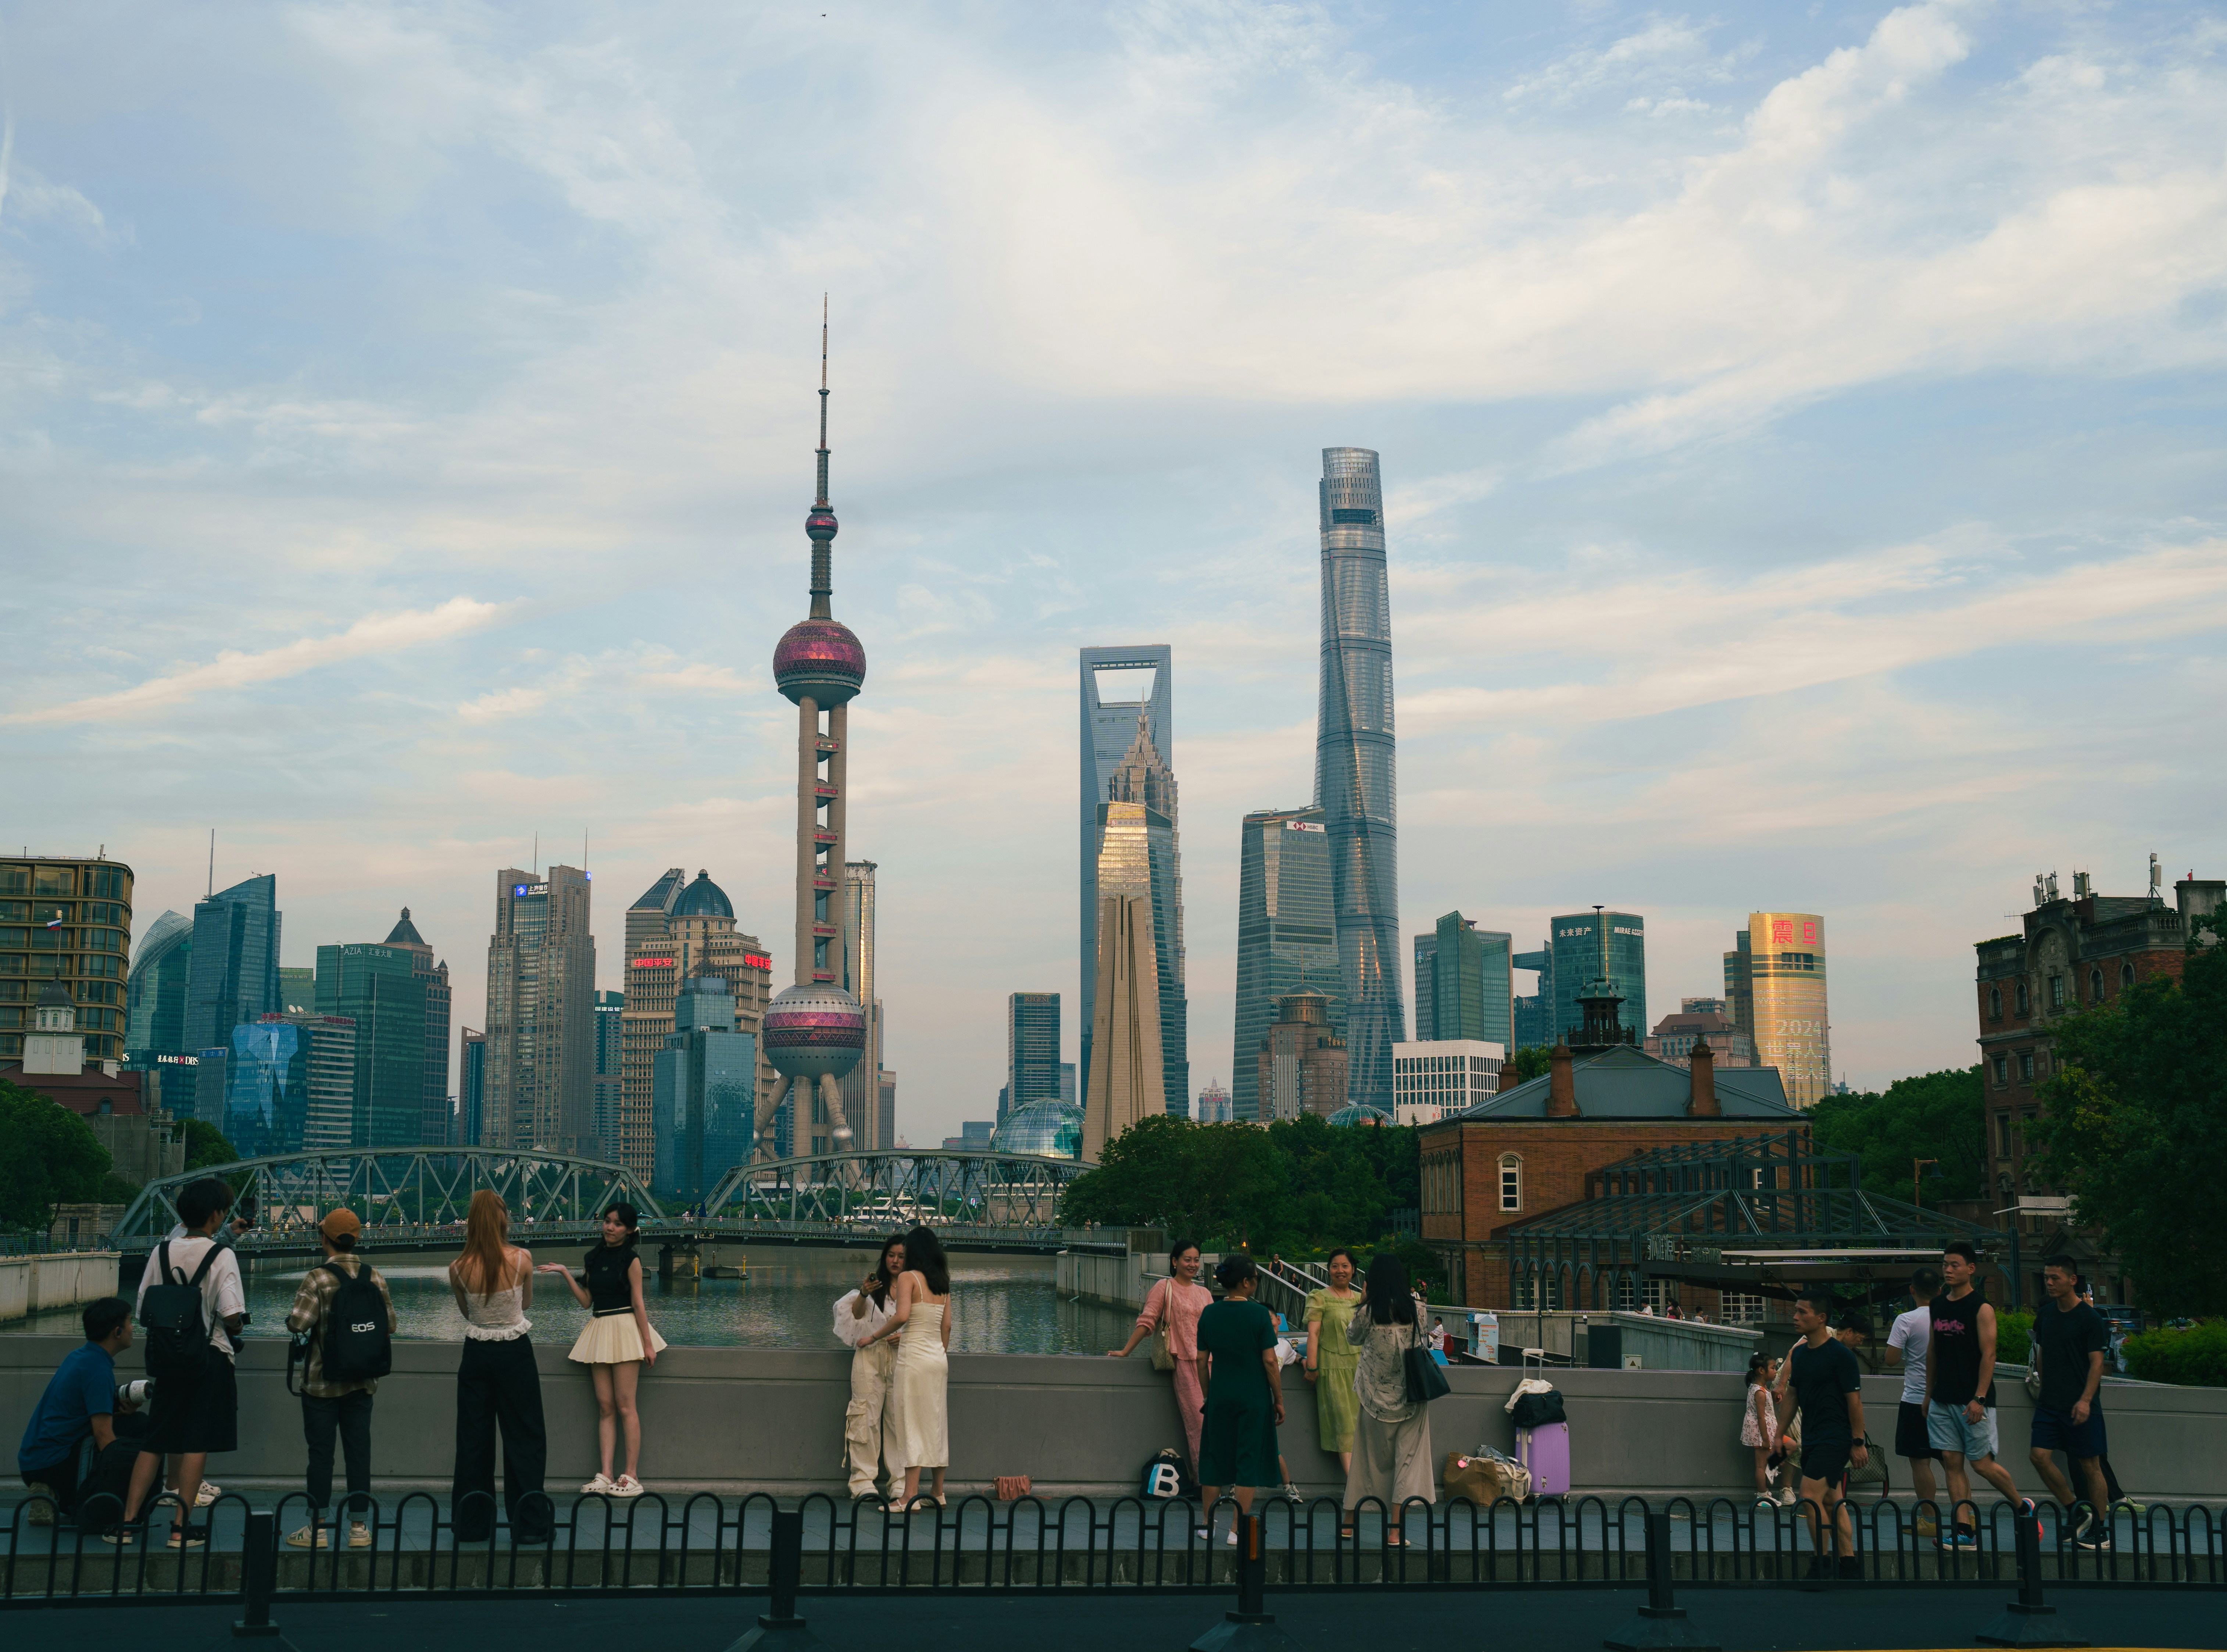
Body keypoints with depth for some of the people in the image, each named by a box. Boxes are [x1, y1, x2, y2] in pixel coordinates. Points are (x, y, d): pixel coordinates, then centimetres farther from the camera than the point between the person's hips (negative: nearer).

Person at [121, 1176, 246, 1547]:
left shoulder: (162, 1251, 3)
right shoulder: (221, 1255, -12)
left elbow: (144, 1307, 5)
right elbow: (232, 1315, -18)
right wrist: (236, 1327, 4)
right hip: (210, 1356, -5)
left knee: (154, 1442, 12)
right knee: (197, 1444, 2)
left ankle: (126, 1521, 11)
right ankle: (181, 1527, 4)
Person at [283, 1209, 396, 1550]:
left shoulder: (318, 1278, -13)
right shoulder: (374, 1276, -1)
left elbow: (298, 1323, -19)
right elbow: (390, 1324, 1)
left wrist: (292, 1315, 3)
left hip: (323, 1381, -3)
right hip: (363, 1381, 4)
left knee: (321, 1453, 4)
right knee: (359, 1450, 7)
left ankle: (316, 1528, 8)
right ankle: (358, 1527, 10)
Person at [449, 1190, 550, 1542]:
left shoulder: (459, 1269, -8)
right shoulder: (522, 1259, -12)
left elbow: (465, 1312, 9)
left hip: (476, 1353, 2)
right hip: (515, 1352, -1)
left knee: (473, 1437, 11)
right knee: (524, 1436, 7)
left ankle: (471, 1524, 16)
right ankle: (531, 1523, 8)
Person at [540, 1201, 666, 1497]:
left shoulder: (631, 1260, -5)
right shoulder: (594, 1258, 11)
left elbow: (638, 1304, -7)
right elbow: (586, 1301, 10)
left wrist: (648, 1344, -9)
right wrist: (565, 1273, 4)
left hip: (625, 1328, -6)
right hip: (599, 1330, 6)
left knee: (624, 1405, -6)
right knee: (605, 1406, 3)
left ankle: (631, 1477, -4)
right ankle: (605, 1476, 1)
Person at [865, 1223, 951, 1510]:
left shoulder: (909, 1278, -8)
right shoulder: (943, 1282, 11)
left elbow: (902, 1316, -22)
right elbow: (947, 1325, 12)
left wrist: (873, 1337, -12)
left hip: (915, 1356, -7)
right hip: (939, 1357, 7)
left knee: (912, 1424, -5)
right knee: (936, 1423, 13)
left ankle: (910, 1497, -8)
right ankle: (937, 1493, 20)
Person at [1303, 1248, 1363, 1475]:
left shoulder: (1360, 1299, 14)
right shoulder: (1319, 1298, 0)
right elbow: (1313, 1333, -7)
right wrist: (1312, 1367, -15)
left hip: (1359, 1366, 5)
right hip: (1333, 1367, -5)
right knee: (1343, 1421, -8)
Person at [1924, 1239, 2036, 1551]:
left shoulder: (1981, 1308, -9)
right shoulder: (1937, 1306, 10)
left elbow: (1989, 1355, -13)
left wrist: (1979, 1399, -19)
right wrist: (1929, 1393, 15)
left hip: (1973, 1401, -6)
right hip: (1943, 1401, 6)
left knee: (1982, 1463, -1)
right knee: (1952, 1463, 2)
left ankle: (2023, 1507, 22)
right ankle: (1964, 1531, 3)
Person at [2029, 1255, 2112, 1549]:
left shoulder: (2090, 1318, -9)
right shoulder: (2045, 1314, 9)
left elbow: (2097, 1362, -11)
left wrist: (2085, 1400, -19)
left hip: (2079, 1406, -6)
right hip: (2049, 1403, 6)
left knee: (2090, 1465, 1)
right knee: (2040, 1456, -6)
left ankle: (2100, 1530, 13)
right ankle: (2077, 1512, 11)